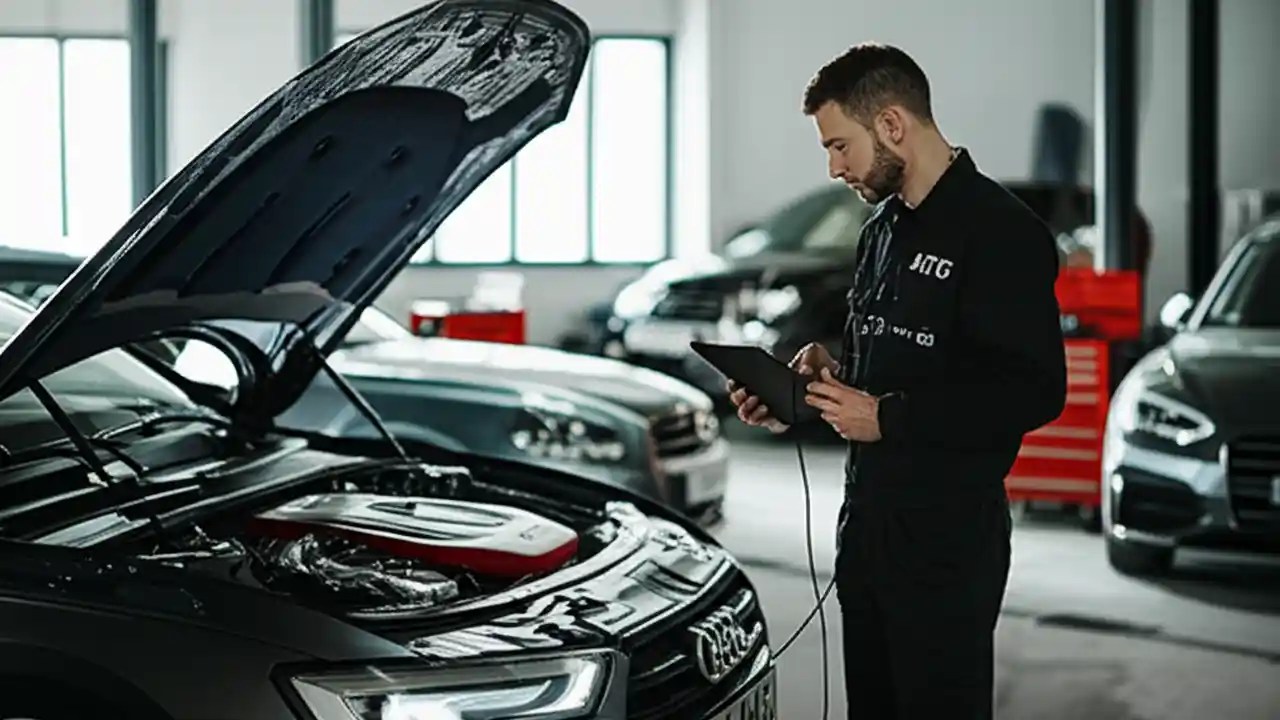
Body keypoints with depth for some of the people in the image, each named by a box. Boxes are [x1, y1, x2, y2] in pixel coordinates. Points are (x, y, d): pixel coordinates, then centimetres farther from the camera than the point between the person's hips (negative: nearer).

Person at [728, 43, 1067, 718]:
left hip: (950, 535, -9)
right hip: (867, 520, 9)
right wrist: (823, 373, 3)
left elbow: (1034, 391, -21)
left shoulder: (1000, 231, -14)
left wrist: (888, 417, -19)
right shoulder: (883, 226, 14)